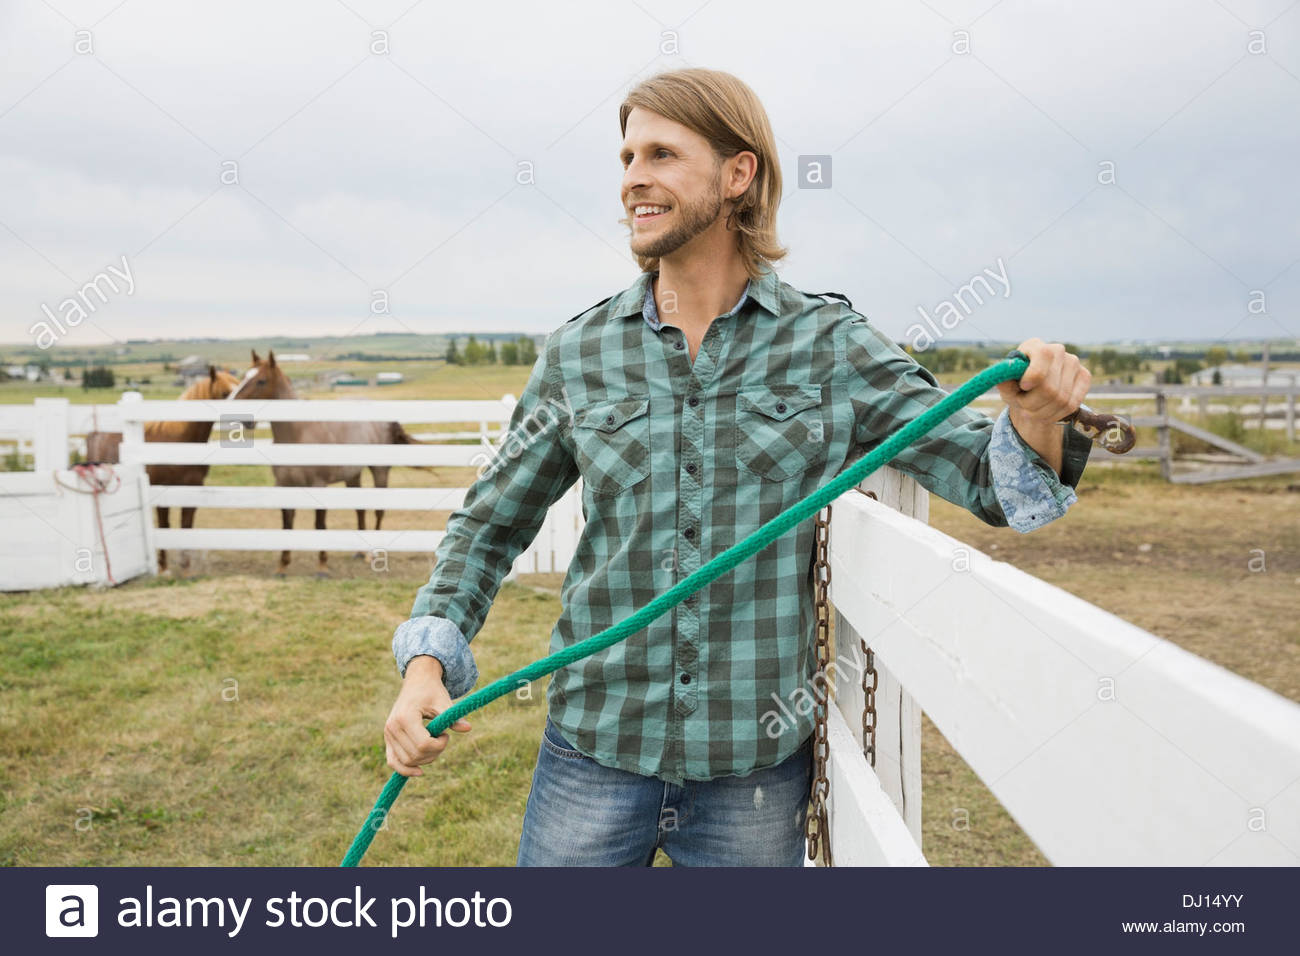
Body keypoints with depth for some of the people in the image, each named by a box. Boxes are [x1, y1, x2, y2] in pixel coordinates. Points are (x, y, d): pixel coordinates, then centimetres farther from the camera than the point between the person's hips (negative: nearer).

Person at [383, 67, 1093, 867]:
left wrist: (1034, 423, -26)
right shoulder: (578, 353, 1)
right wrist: (428, 662, -3)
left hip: (756, 771, 0)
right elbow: (492, 522, 10)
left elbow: (988, 478, -4)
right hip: (595, 755, 1)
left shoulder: (831, 345, -3)